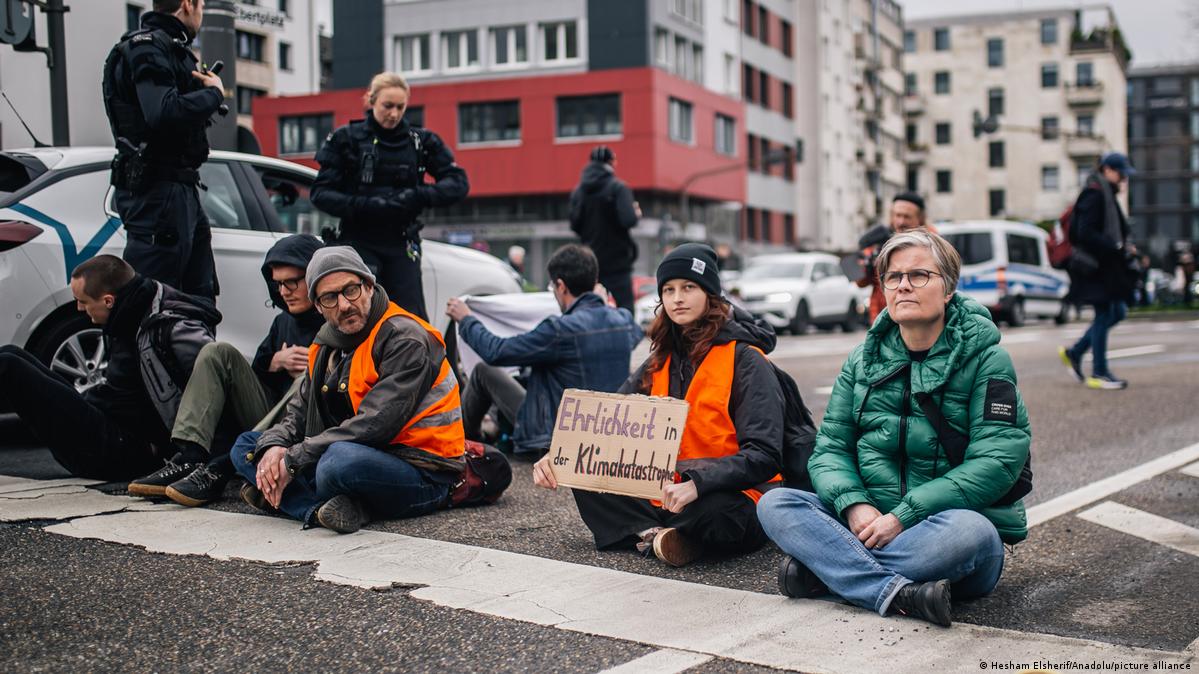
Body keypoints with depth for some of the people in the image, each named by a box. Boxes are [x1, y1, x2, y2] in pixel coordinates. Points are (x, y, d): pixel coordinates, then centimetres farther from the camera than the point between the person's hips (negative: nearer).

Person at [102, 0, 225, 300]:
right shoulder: (147, 47, -11)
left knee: (201, 298, 18)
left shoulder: (170, 47, 20)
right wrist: (213, 93, -12)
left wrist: (204, 89, 7)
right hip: (158, 192, -10)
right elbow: (163, 113, -26)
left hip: (181, 188, 10)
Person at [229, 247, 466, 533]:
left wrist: (293, 460, -20)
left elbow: (374, 425, -22)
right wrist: (273, 446, -11)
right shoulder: (327, 345, 12)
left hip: (423, 476, -9)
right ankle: (323, 509, -19)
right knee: (245, 447, 5)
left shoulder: (405, 339, -15)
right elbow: (300, 409, 14)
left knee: (343, 459, -42)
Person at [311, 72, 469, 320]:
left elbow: (458, 183, 0)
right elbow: (320, 193, -2)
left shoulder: (420, 141, 7)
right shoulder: (345, 139, 2)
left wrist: (419, 196, -18)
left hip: (402, 245, 2)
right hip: (358, 243, -1)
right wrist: (364, 205, -19)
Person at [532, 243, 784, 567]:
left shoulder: (746, 361, -9)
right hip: (667, 498, 6)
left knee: (712, 513, -39)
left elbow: (763, 456, -19)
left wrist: (696, 484, -34)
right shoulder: (660, 363, 12)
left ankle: (652, 534, -10)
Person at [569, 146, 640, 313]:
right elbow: (628, 220, -21)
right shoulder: (618, 188, -11)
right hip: (617, 262, -5)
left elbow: (574, 225, 9)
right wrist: (636, 213, -1)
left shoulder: (578, 191, 6)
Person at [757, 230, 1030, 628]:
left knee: (968, 530, -38)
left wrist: (905, 515, -21)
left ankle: (824, 568, -24)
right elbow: (830, 449, 6)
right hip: (868, 523, 4)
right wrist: (853, 505, -17)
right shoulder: (863, 360, 11)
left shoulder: (985, 359, -2)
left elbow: (999, 460, -13)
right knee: (775, 505, -17)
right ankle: (898, 593, -35)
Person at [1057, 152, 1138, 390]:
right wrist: (1117, 247, -22)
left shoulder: (1107, 195, 18)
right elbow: (1085, 233, -22)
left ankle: (1074, 353, 20)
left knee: (1117, 312, 11)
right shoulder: (1094, 194, -14)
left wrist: (1123, 247, 10)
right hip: (1096, 266, -10)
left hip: (1108, 266, 10)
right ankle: (1099, 374, 2)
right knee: (1104, 315, -5)